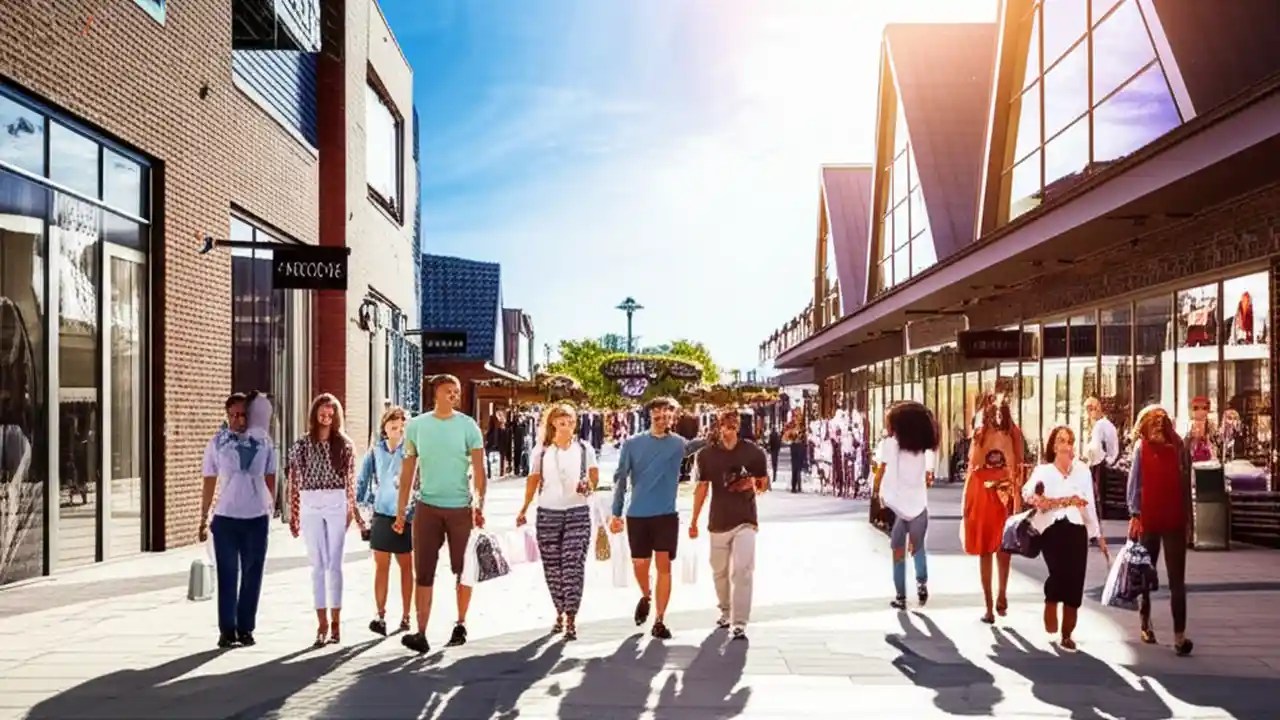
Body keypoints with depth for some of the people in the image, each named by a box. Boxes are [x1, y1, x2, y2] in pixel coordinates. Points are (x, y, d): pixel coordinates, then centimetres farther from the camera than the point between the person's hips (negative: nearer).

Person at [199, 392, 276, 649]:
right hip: (225, 517, -1)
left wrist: (271, 507, 9)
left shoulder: (263, 443, 3)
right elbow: (209, 483, 4)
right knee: (227, 576, 3)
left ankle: (245, 628, 17)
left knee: (252, 576, 8)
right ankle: (227, 630, 11)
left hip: (257, 518, 1)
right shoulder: (217, 443, 0)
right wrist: (203, 519, 4)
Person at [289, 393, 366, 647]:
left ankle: (335, 622, 8)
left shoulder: (344, 445, 4)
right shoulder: (302, 445, 4)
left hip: (337, 505, -1)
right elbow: (294, 482, 3)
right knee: (318, 566, 4)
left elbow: (350, 480, 5)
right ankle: (322, 623, 7)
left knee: (334, 565, 2)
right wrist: (293, 514, 1)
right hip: (310, 507, 1)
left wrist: (352, 508, 1)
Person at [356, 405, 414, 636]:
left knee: (406, 566, 9)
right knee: (381, 566, 4)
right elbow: (364, 477, 12)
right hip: (381, 514, 3)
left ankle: (406, 616, 17)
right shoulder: (376, 450, 4)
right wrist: (361, 501, 8)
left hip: (404, 515, -3)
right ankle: (380, 615, 9)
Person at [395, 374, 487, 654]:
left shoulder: (468, 426, -1)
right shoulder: (416, 425, 4)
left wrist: (480, 505, -14)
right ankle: (421, 633, 0)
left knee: (462, 570, 9)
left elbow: (479, 470, -4)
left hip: (461, 507, -1)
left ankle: (461, 625, 24)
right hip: (427, 507, 1)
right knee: (424, 572, -2)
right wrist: (401, 510, 4)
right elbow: (408, 470, 7)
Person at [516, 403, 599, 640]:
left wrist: (589, 485, -17)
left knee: (573, 565, -10)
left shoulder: (584, 448, 5)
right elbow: (533, 480, 7)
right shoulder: (541, 450, 6)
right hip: (547, 514, 2)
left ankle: (571, 619, -10)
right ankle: (560, 613, 19)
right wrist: (524, 510, 0)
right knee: (552, 567, 5)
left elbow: (594, 474, 6)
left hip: (577, 513, -1)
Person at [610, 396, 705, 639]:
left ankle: (659, 621, 5)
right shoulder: (633, 443, 2)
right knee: (640, 564, 7)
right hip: (637, 514, 1)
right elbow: (620, 479, 3)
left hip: (666, 514, -1)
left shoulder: (678, 443, 4)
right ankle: (645, 597, 38)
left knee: (664, 565, -4)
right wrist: (616, 513, 0)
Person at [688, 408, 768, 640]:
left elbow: (764, 483, 8)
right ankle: (726, 612, 34)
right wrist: (693, 521, 11)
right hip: (718, 522, 3)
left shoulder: (753, 451, -2)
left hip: (745, 520, -3)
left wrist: (755, 484, -15)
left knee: (742, 572, -13)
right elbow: (702, 488, 11)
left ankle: (739, 625, -12)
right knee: (720, 571, 13)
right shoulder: (706, 454, 3)